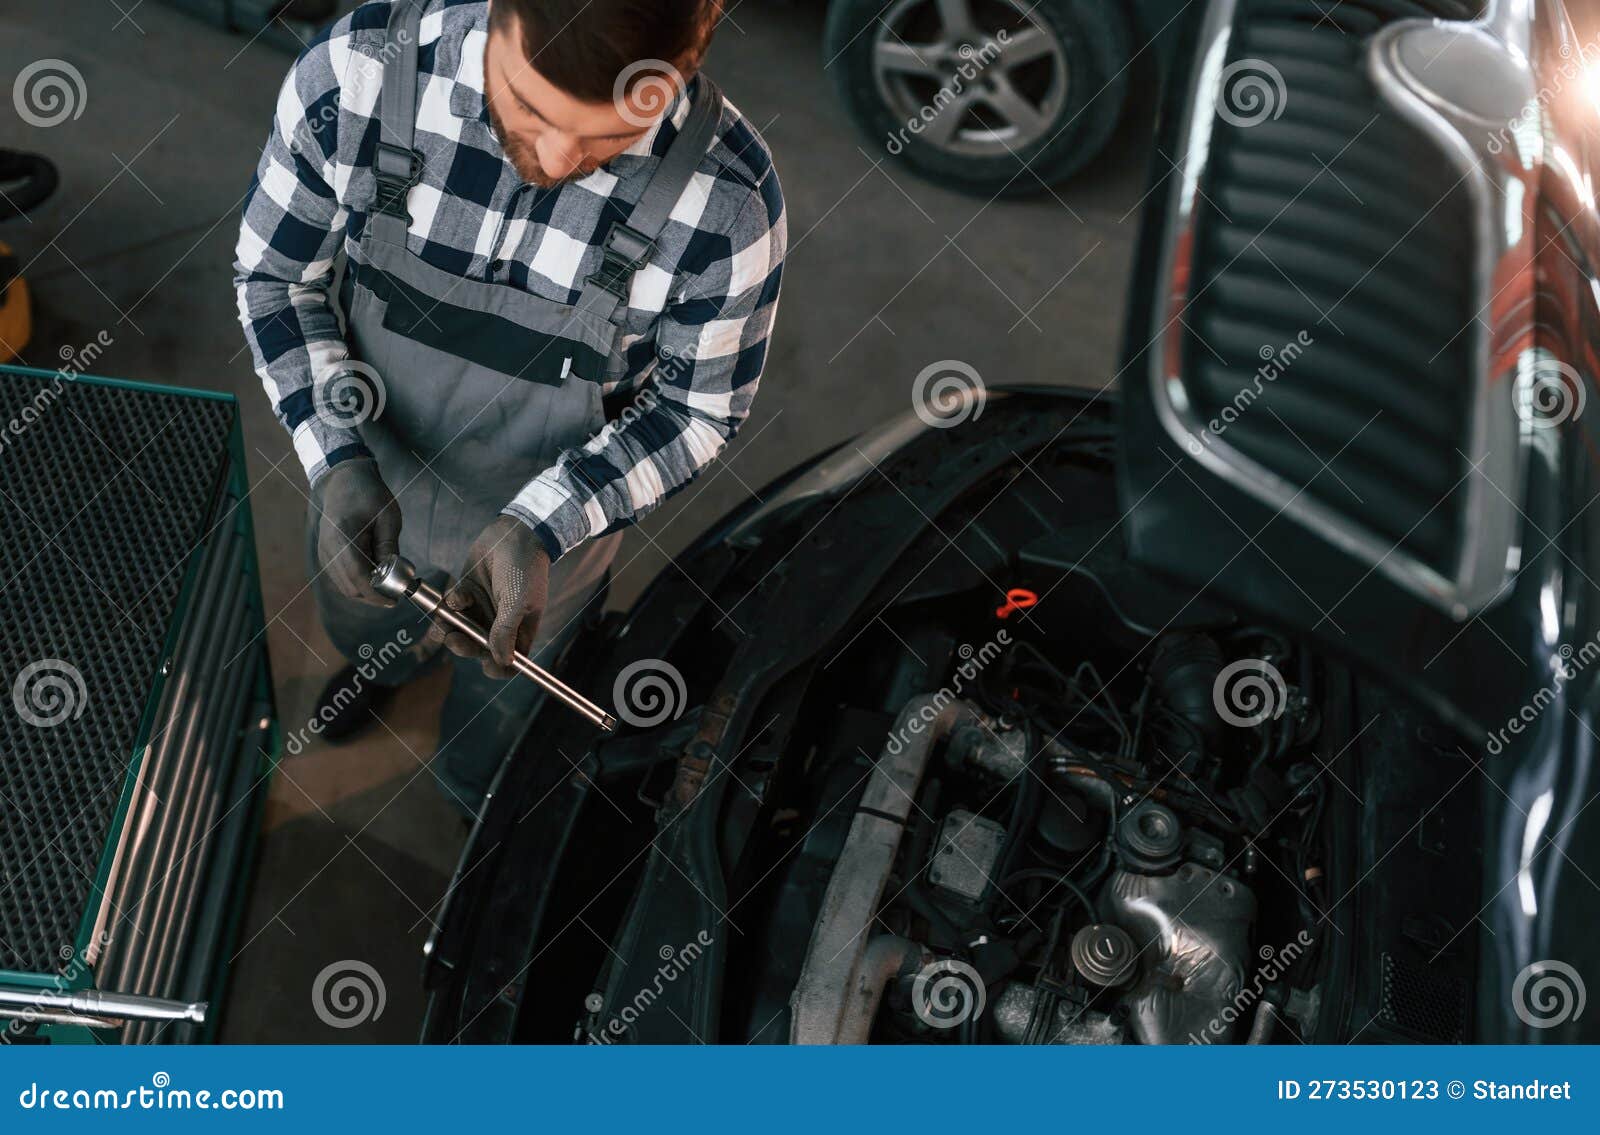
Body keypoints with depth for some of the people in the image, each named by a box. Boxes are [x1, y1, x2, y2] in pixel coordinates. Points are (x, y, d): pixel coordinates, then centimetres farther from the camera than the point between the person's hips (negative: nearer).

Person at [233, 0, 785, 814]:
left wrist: (540, 528, -32)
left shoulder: (726, 198, -35)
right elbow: (274, 272, -14)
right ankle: (388, 664, 75)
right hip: (369, 480, 2)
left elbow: (700, 408, -18)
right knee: (361, 627, 36)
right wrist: (337, 461, -28)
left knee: (491, 742, 29)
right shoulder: (356, 74, -31)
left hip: (551, 532, -1)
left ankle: (480, 807, 67)